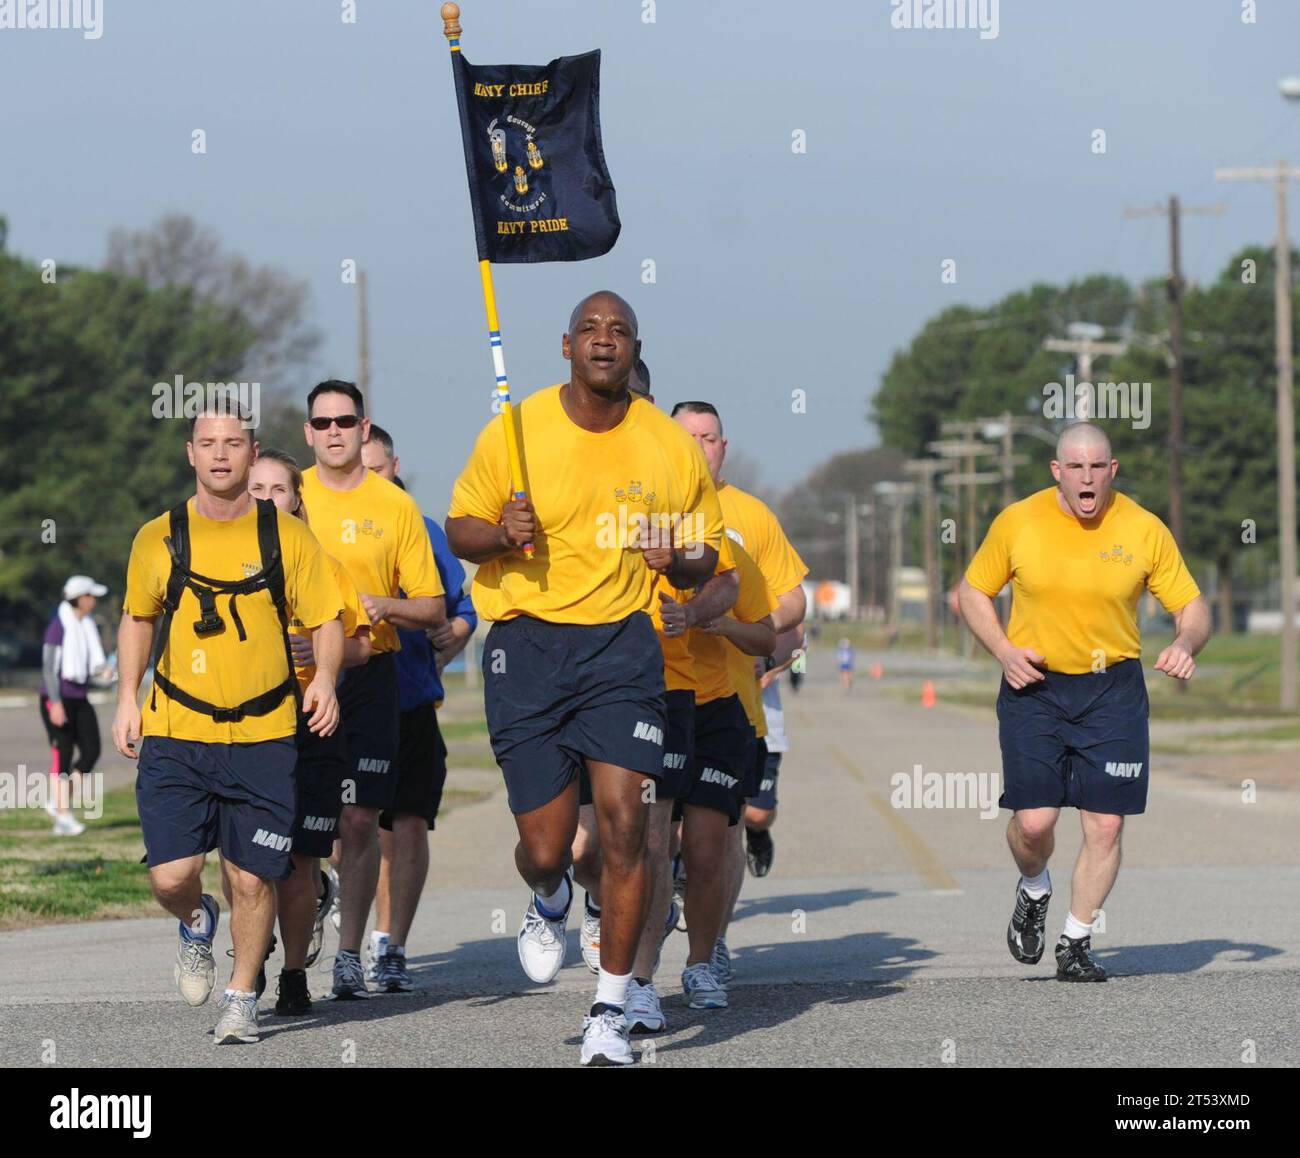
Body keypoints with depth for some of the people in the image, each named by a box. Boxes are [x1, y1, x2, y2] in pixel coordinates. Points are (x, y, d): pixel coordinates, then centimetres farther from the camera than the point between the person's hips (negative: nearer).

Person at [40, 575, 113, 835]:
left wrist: (102, 669, -2)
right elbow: (49, 667, -15)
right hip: (57, 698, -7)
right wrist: (56, 704, -21)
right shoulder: (58, 627, -12)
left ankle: (59, 803, 11)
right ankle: (63, 817, 0)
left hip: (80, 699, 7)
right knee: (62, 756, -5)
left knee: (91, 752, -2)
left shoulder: (88, 626, 11)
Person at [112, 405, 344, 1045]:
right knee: (171, 876, -8)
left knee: (252, 878, 0)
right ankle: (197, 923, 28)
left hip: (263, 735, 0)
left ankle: (241, 997, 21)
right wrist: (128, 698, 10)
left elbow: (326, 619, 5)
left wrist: (325, 676, -14)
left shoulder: (287, 536, 1)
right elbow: (136, 618, 19)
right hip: (174, 734, 1)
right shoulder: (158, 538, 4)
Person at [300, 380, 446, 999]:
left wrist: (384, 607, -13)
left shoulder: (396, 506, 4)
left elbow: (433, 611, 5)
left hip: (369, 675, 0)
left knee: (359, 820, -1)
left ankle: (350, 953, 6)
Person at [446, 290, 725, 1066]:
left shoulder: (672, 447, 3)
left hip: (622, 644, 0)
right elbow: (460, 528, 8)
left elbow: (705, 555, 13)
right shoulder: (516, 432, -1)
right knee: (545, 847, -2)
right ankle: (551, 905, 39)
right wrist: (502, 535, -15)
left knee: (624, 822, -13)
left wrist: (681, 560, -10)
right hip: (528, 645, 0)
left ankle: (611, 1012, 1)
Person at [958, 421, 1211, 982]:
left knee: (1105, 825, -2)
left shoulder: (1144, 530, -4)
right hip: (1034, 686, -1)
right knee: (1033, 821, -10)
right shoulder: (1018, 522, -4)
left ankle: (1076, 944, 15)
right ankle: (1034, 893, 25)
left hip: (1113, 689, 1)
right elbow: (972, 591, 8)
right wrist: (1004, 652, -8)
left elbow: (1191, 606, 4)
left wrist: (1186, 644, -19)